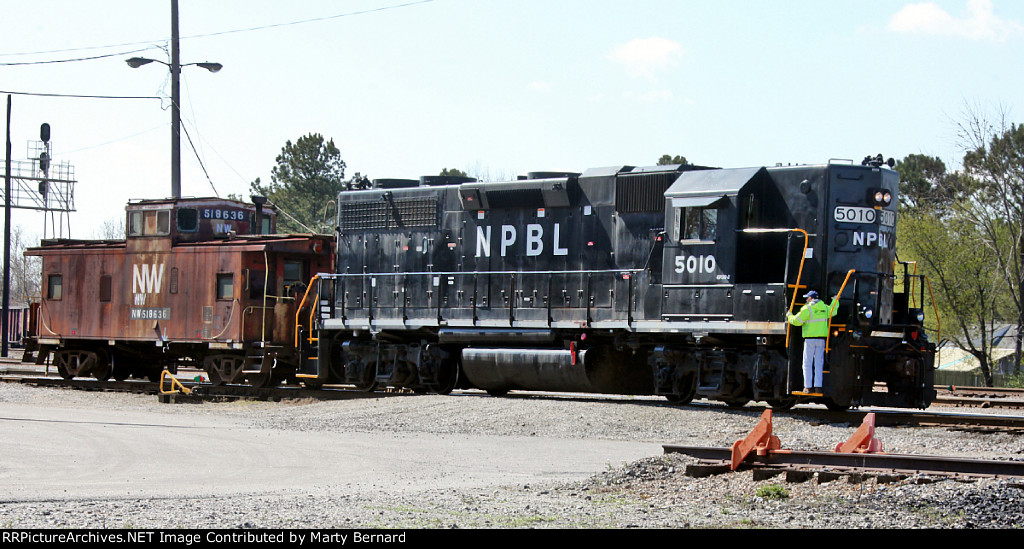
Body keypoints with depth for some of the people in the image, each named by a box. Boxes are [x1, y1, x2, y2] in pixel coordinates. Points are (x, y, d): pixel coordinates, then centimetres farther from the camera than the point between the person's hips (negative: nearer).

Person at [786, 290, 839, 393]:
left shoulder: (807, 309, -9)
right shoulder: (825, 308, 8)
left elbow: (796, 321, -10)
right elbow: (832, 311, 30)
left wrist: (789, 316, 11)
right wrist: (835, 301, 47)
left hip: (810, 339, -5)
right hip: (821, 338, 5)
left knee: (808, 364, 1)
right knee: (819, 364, 7)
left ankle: (808, 387, -2)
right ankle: (818, 387, 2)